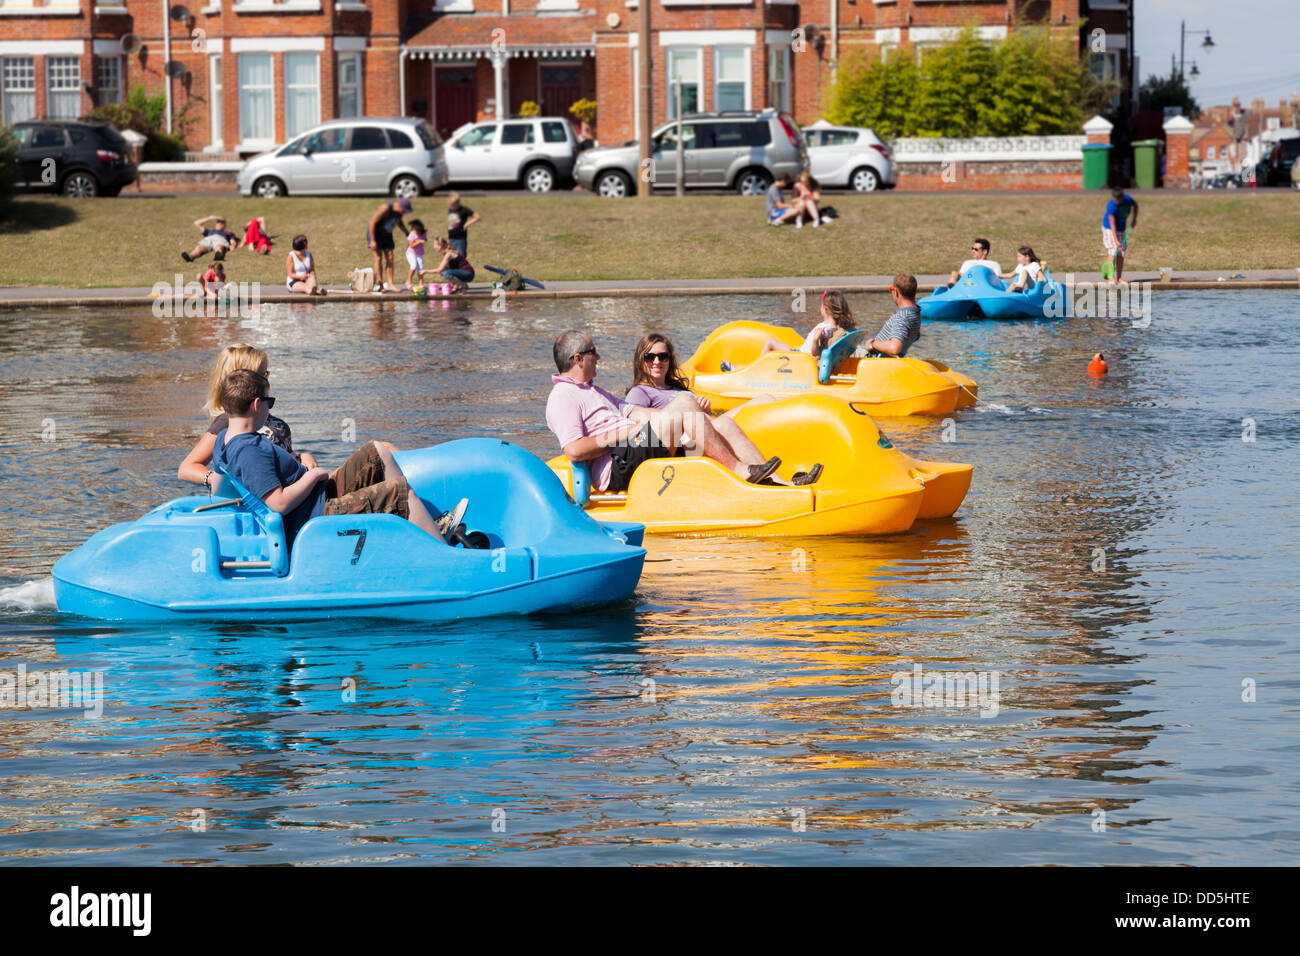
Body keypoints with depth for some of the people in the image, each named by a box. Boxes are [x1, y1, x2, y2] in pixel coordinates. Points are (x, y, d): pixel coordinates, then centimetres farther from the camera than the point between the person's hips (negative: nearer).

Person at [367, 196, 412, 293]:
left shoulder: (399, 211, -7)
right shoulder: (386, 209, -30)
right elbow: (372, 222, -26)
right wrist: (372, 240, -25)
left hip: (387, 234, 7)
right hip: (375, 232, -7)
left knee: (390, 258, -2)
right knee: (379, 258, -10)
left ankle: (390, 285, -5)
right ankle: (380, 285, -9)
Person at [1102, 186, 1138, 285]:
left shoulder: (1128, 199, -13)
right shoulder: (1111, 205, -29)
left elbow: (1135, 205, 13)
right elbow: (1112, 224, -29)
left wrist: (1134, 219, 6)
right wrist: (1116, 241, -32)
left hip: (1121, 228, 6)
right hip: (1109, 229, -6)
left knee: (1121, 254, 3)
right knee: (1112, 252, -16)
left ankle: (1119, 278, 6)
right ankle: (1110, 277, -19)